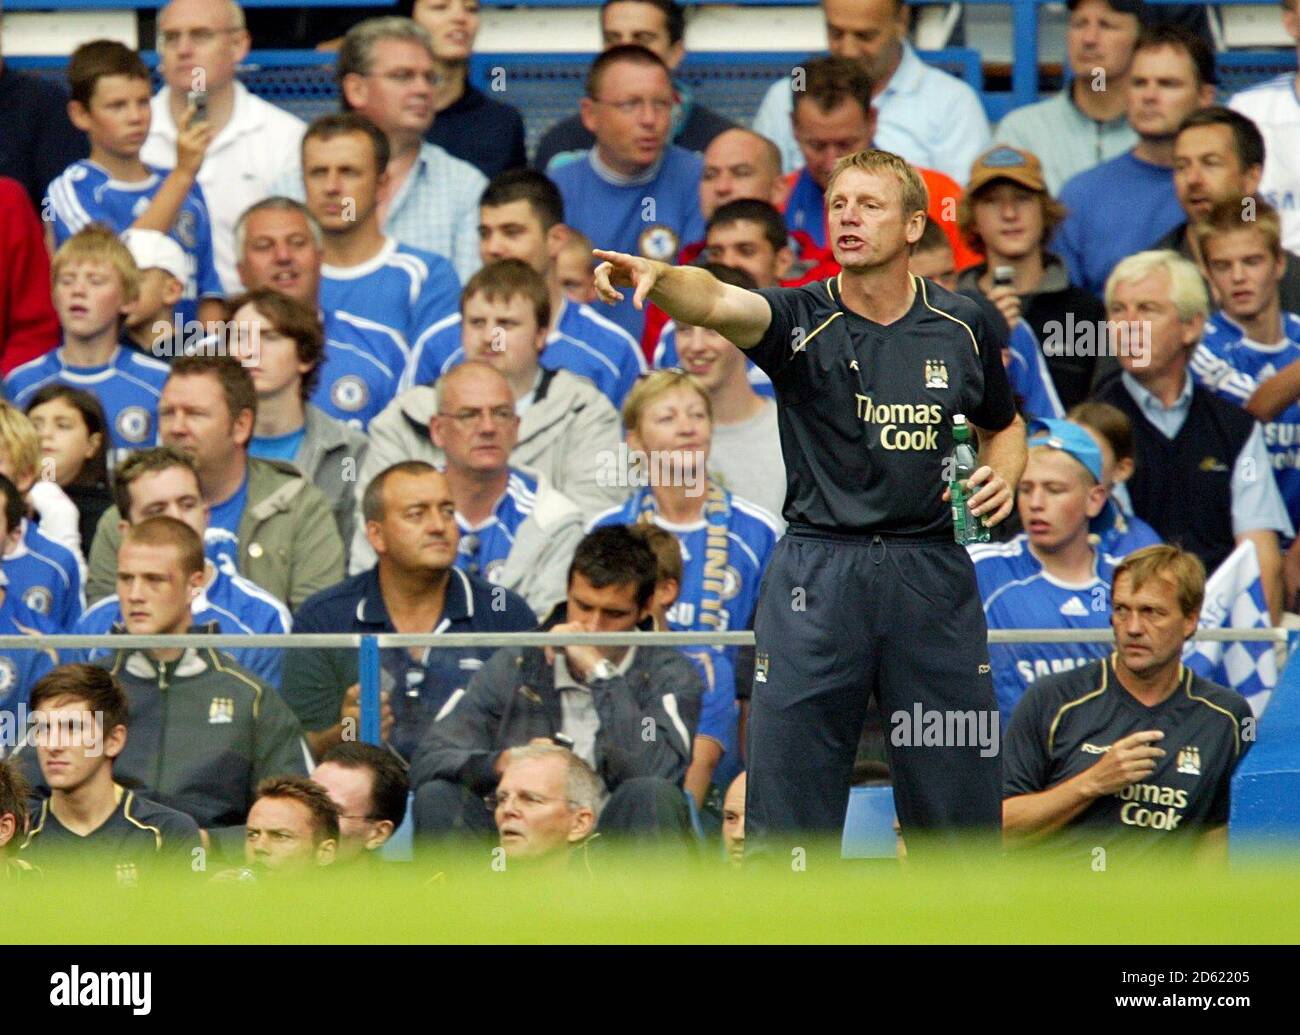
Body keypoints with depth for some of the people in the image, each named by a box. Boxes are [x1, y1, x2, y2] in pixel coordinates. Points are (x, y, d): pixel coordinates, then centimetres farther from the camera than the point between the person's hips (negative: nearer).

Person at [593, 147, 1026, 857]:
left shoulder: (963, 327, 5)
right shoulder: (801, 320, -4)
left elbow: (1003, 427, 23)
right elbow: (715, 302, -26)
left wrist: (1001, 477, 0)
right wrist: (654, 276, -47)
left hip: (933, 577, 2)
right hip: (817, 574, -2)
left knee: (958, 800, 7)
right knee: (790, 802, -2)